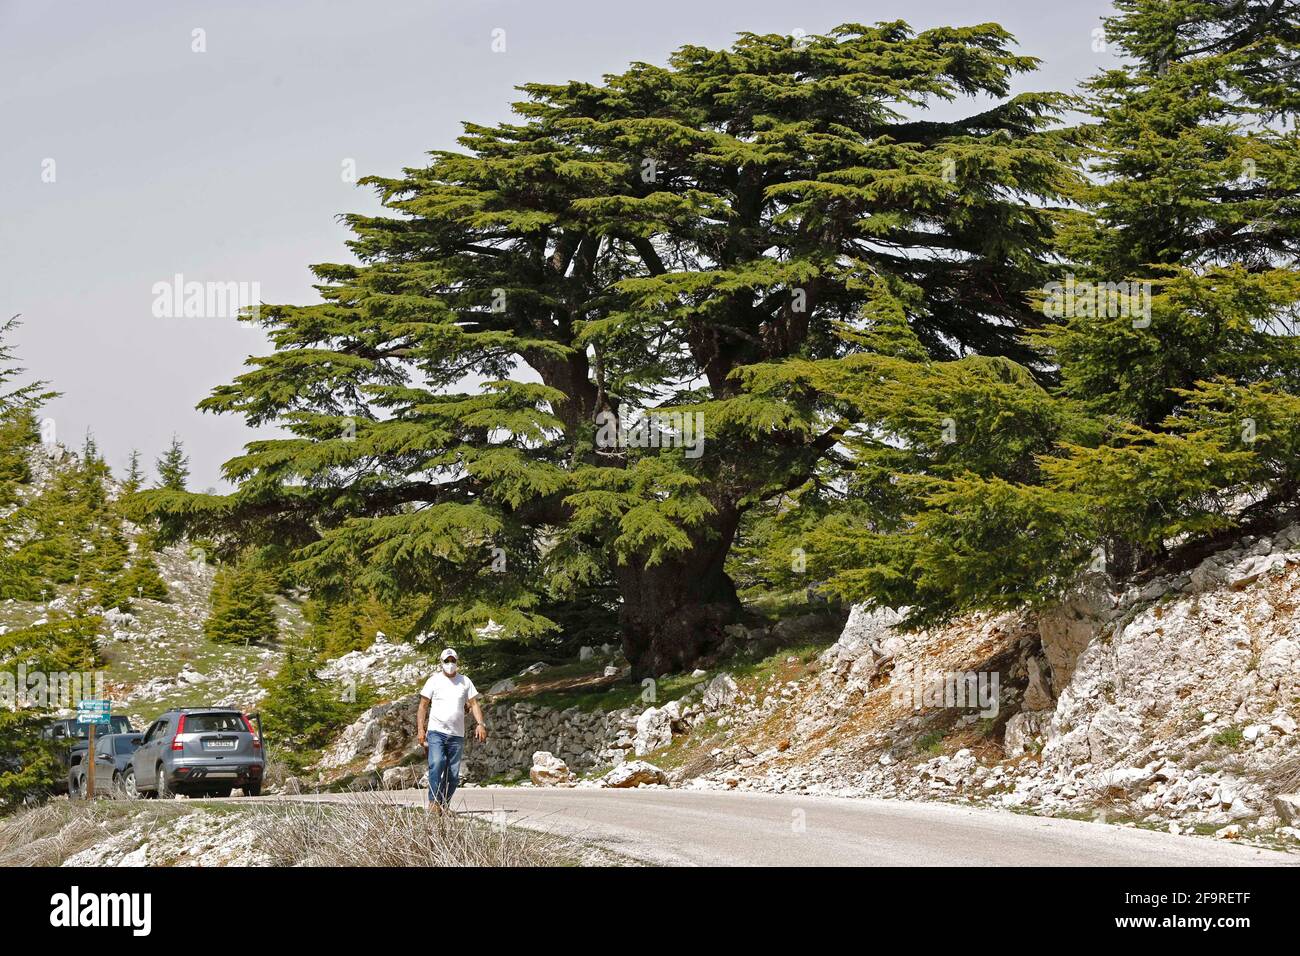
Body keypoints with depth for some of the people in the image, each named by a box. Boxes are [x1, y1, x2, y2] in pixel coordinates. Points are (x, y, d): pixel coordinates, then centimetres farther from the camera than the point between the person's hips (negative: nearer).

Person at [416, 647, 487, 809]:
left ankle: (444, 805, 10)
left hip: (457, 735, 3)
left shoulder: (465, 682, 11)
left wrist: (480, 724, -4)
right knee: (437, 764, -23)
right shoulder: (434, 681, 4)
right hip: (436, 732, -3)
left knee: (453, 773, 1)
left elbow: (474, 704, 11)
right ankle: (434, 802, -23)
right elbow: (423, 705, 5)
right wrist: (420, 729, -4)